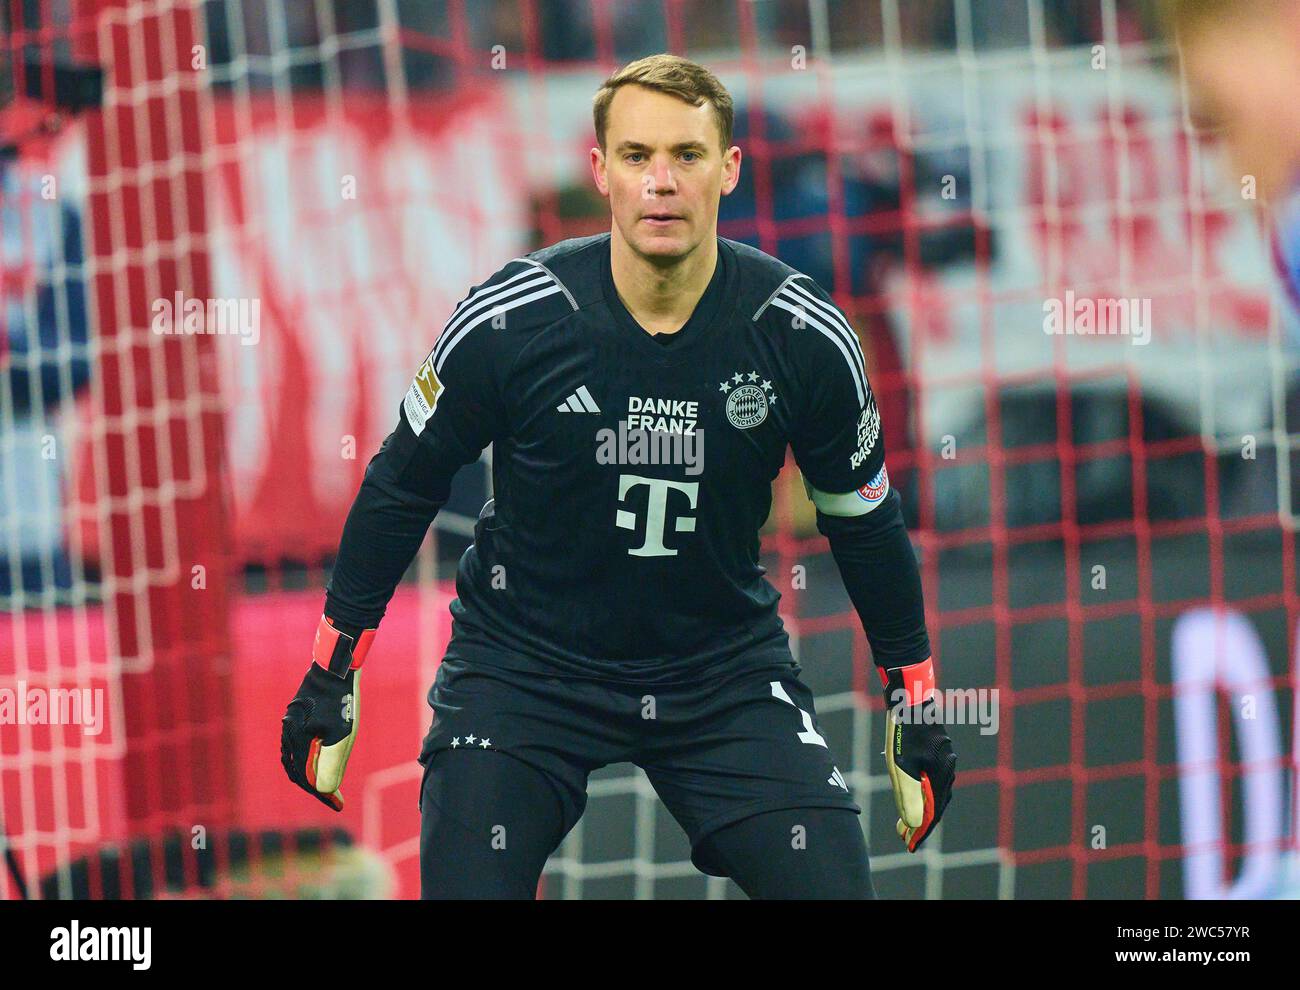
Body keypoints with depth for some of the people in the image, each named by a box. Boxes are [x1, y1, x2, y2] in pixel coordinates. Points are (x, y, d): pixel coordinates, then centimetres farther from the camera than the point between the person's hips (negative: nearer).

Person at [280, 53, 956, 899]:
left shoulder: (802, 337, -13)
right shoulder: (511, 322, -17)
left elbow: (864, 521, 4)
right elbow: (401, 488, -2)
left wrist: (915, 705, 10)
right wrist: (332, 674, 3)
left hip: (726, 668, 1)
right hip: (525, 663, -1)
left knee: (832, 885, -11)